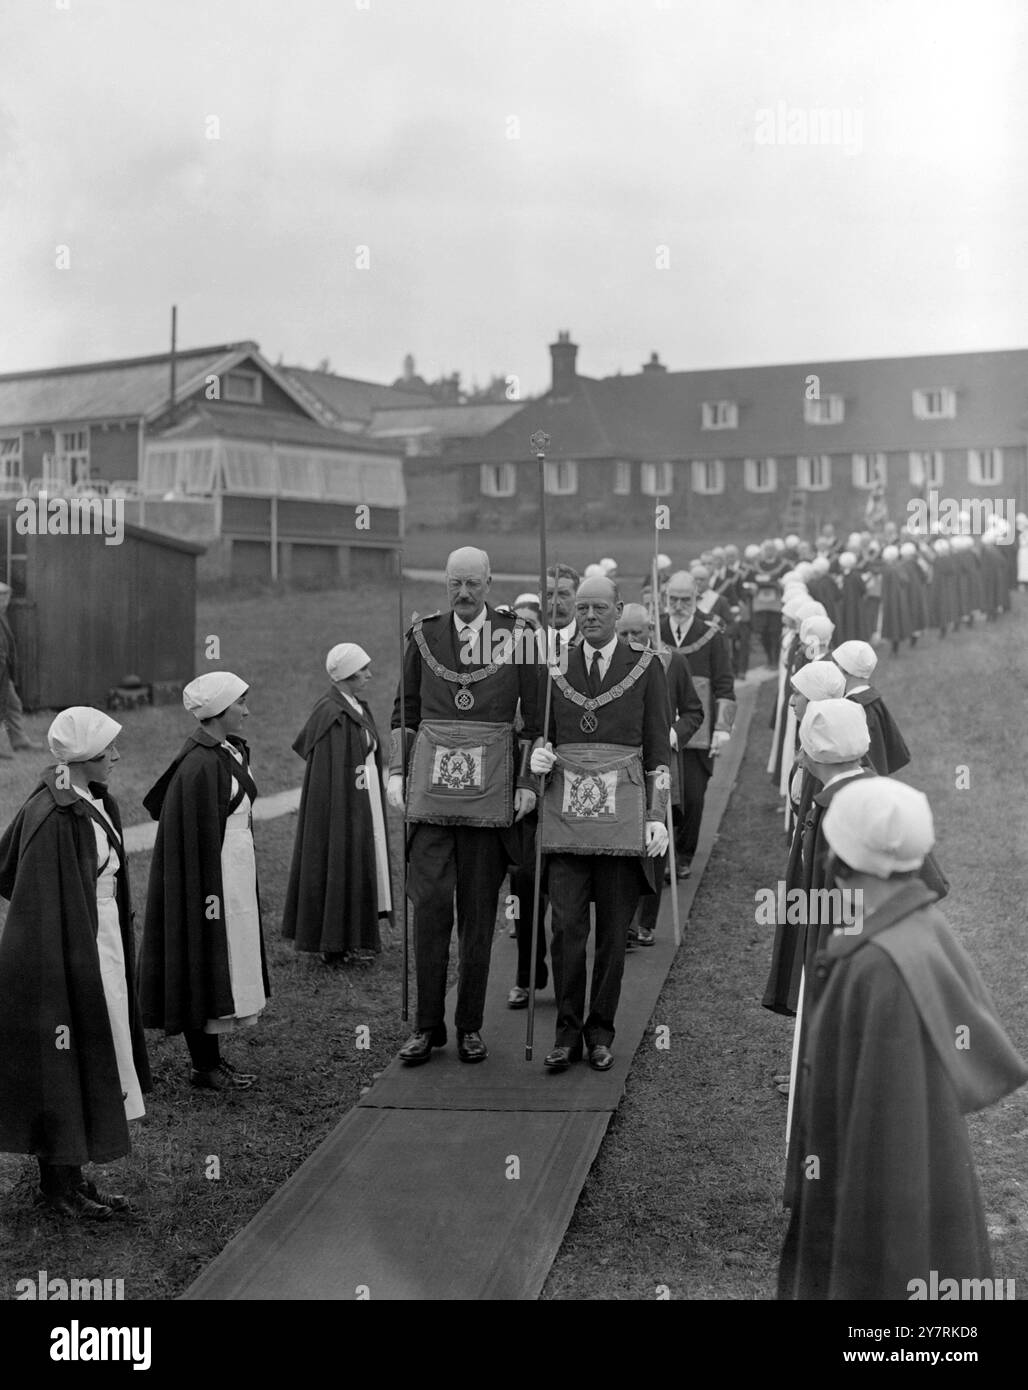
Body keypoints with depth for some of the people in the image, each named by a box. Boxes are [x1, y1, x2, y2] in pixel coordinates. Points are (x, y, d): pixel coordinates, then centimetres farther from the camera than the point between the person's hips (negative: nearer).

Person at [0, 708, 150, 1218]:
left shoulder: (95, 803, 5)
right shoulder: (53, 817, -23)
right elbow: (45, 903, -22)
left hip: (101, 944, 9)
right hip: (65, 953, -9)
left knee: (92, 1066, 16)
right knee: (63, 1063, 4)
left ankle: (74, 1176, 29)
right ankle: (57, 1185, 20)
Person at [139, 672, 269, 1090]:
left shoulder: (229, 752, 8)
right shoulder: (201, 765, -21)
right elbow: (198, 837, -20)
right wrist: (210, 894, -20)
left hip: (235, 872, 10)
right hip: (211, 877, -10)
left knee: (223, 969, 16)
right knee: (207, 962, 2)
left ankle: (211, 1059, 26)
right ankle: (204, 1068, 14)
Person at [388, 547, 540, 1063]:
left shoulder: (517, 637, 2)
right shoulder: (423, 634, 7)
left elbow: (534, 717, 5)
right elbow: (405, 709, 13)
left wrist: (528, 782, -1)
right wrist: (397, 773, 5)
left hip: (490, 787, -1)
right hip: (430, 787, 1)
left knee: (479, 910, 5)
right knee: (430, 901, -4)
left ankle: (470, 1026, 16)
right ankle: (427, 1025, 8)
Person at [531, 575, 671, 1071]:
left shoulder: (645, 667, 4)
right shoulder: (555, 667, 10)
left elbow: (658, 749, 5)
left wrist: (657, 816, -1)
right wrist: (539, 756, -5)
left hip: (622, 811, -1)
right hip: (565, 809, 1)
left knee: (614, 931, 4)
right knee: (567, 927, -3)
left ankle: (600, 1034, 16)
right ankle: (567, 1032, 9)